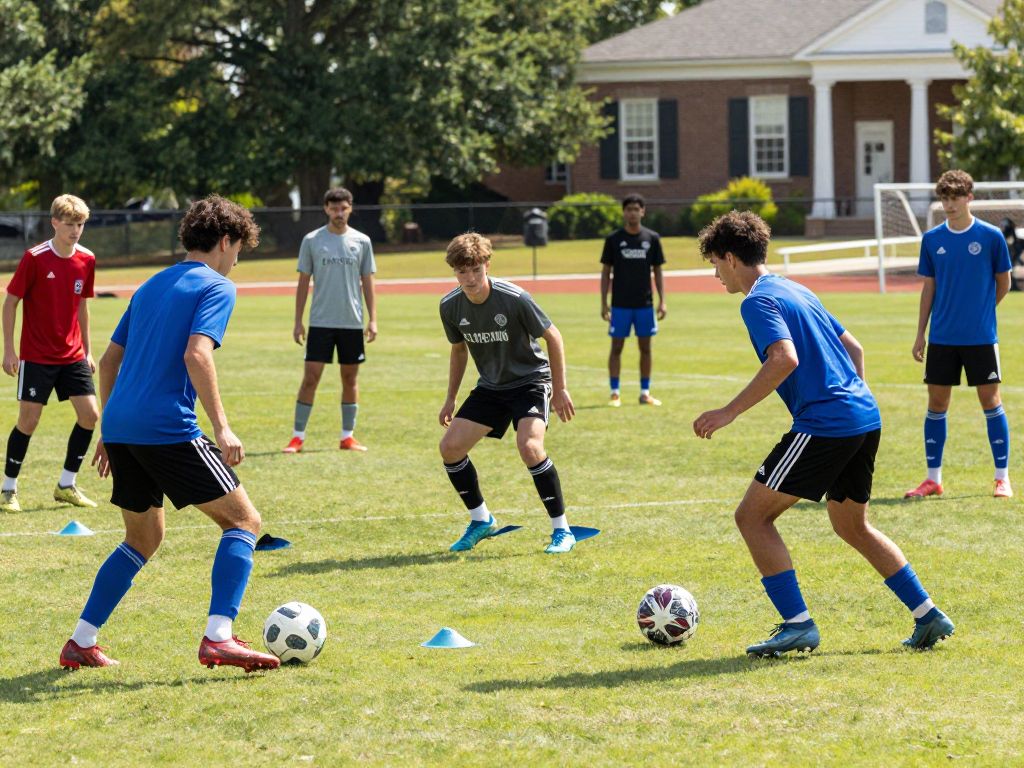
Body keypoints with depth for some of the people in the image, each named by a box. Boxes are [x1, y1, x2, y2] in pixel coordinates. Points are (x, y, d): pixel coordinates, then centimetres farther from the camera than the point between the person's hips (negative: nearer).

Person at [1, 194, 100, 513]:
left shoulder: (86, 260, 2)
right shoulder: (35, 258, -13)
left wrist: (87, 350, 15)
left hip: (72, 355, 5)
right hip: (37, 356, -5)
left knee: (90, 415, -3)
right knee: (28, 420, -4)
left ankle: (66, 486, 11)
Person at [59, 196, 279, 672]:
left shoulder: (151, 286, 22)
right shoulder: (216, 287, -2)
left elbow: (109, 359, 23)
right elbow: (197, 354, -18)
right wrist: (221, 427, -21)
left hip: (120, 428, 8)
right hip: (168, 430, -8)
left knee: (143, 538, 22)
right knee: (243, 520, 0)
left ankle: (81, 643, 17)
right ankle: (218, 637, -15)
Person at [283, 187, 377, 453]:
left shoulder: (361, 241, 5)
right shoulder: (312, 241, 2)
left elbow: (367, 283, 8)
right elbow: (303, 283, 4)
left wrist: (372, 319, 0)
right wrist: (298, 322, 0)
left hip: (352, 322, 2)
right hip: (321, 322, -2)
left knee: (350, 378, 7)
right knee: (310, 377, -5)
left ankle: (348, 437, 15)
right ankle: (298, 437, -1)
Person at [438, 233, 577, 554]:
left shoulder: (515, 299, -24)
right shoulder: (450, 307, -8)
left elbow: (553, 338, -12)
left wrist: (559, 390, -10)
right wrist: (450, 399, 13)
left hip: (530, 380, -6)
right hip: (491, 386, 6)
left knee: (529, 446, -28)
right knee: (450, 447, -5)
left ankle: (562, 530, -15)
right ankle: (481, 520, 17)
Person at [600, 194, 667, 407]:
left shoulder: (652, 238, 3)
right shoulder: (613, 239, -1)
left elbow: (657, 271, 7)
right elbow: (606, 272, 3)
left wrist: (662, 301, 0)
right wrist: (604, 303, -3)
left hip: (645, 303, 1)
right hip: (620, 304, -1)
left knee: (645, 347, 5)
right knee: (617, 347, 1)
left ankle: (645, 392, 12)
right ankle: (614, 393, 6)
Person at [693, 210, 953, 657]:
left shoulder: (758, 302, -8)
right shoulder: (795, 291, 22)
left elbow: (785, 359, -23)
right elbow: (853, 347, 25)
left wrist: (730, 412, -20)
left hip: (823, 424, -9)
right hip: (866, 418, 9)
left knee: (753, 516, -1)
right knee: (852, 525, 23)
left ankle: (797, 624, -7)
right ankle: (928, 616, 20)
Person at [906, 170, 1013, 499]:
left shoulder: (991, 237, -5)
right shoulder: (932, 239, 4)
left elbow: (1003, 284, 4)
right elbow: (929, 288, 9)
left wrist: (980, 311, 6)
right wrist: (920, 334, 7)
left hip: (981, 337, -3)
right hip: (942, 337, 3)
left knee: (990, 400, 0)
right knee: (936, 403, 5)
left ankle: (1002, 477, 7)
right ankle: (933, 478, 13)